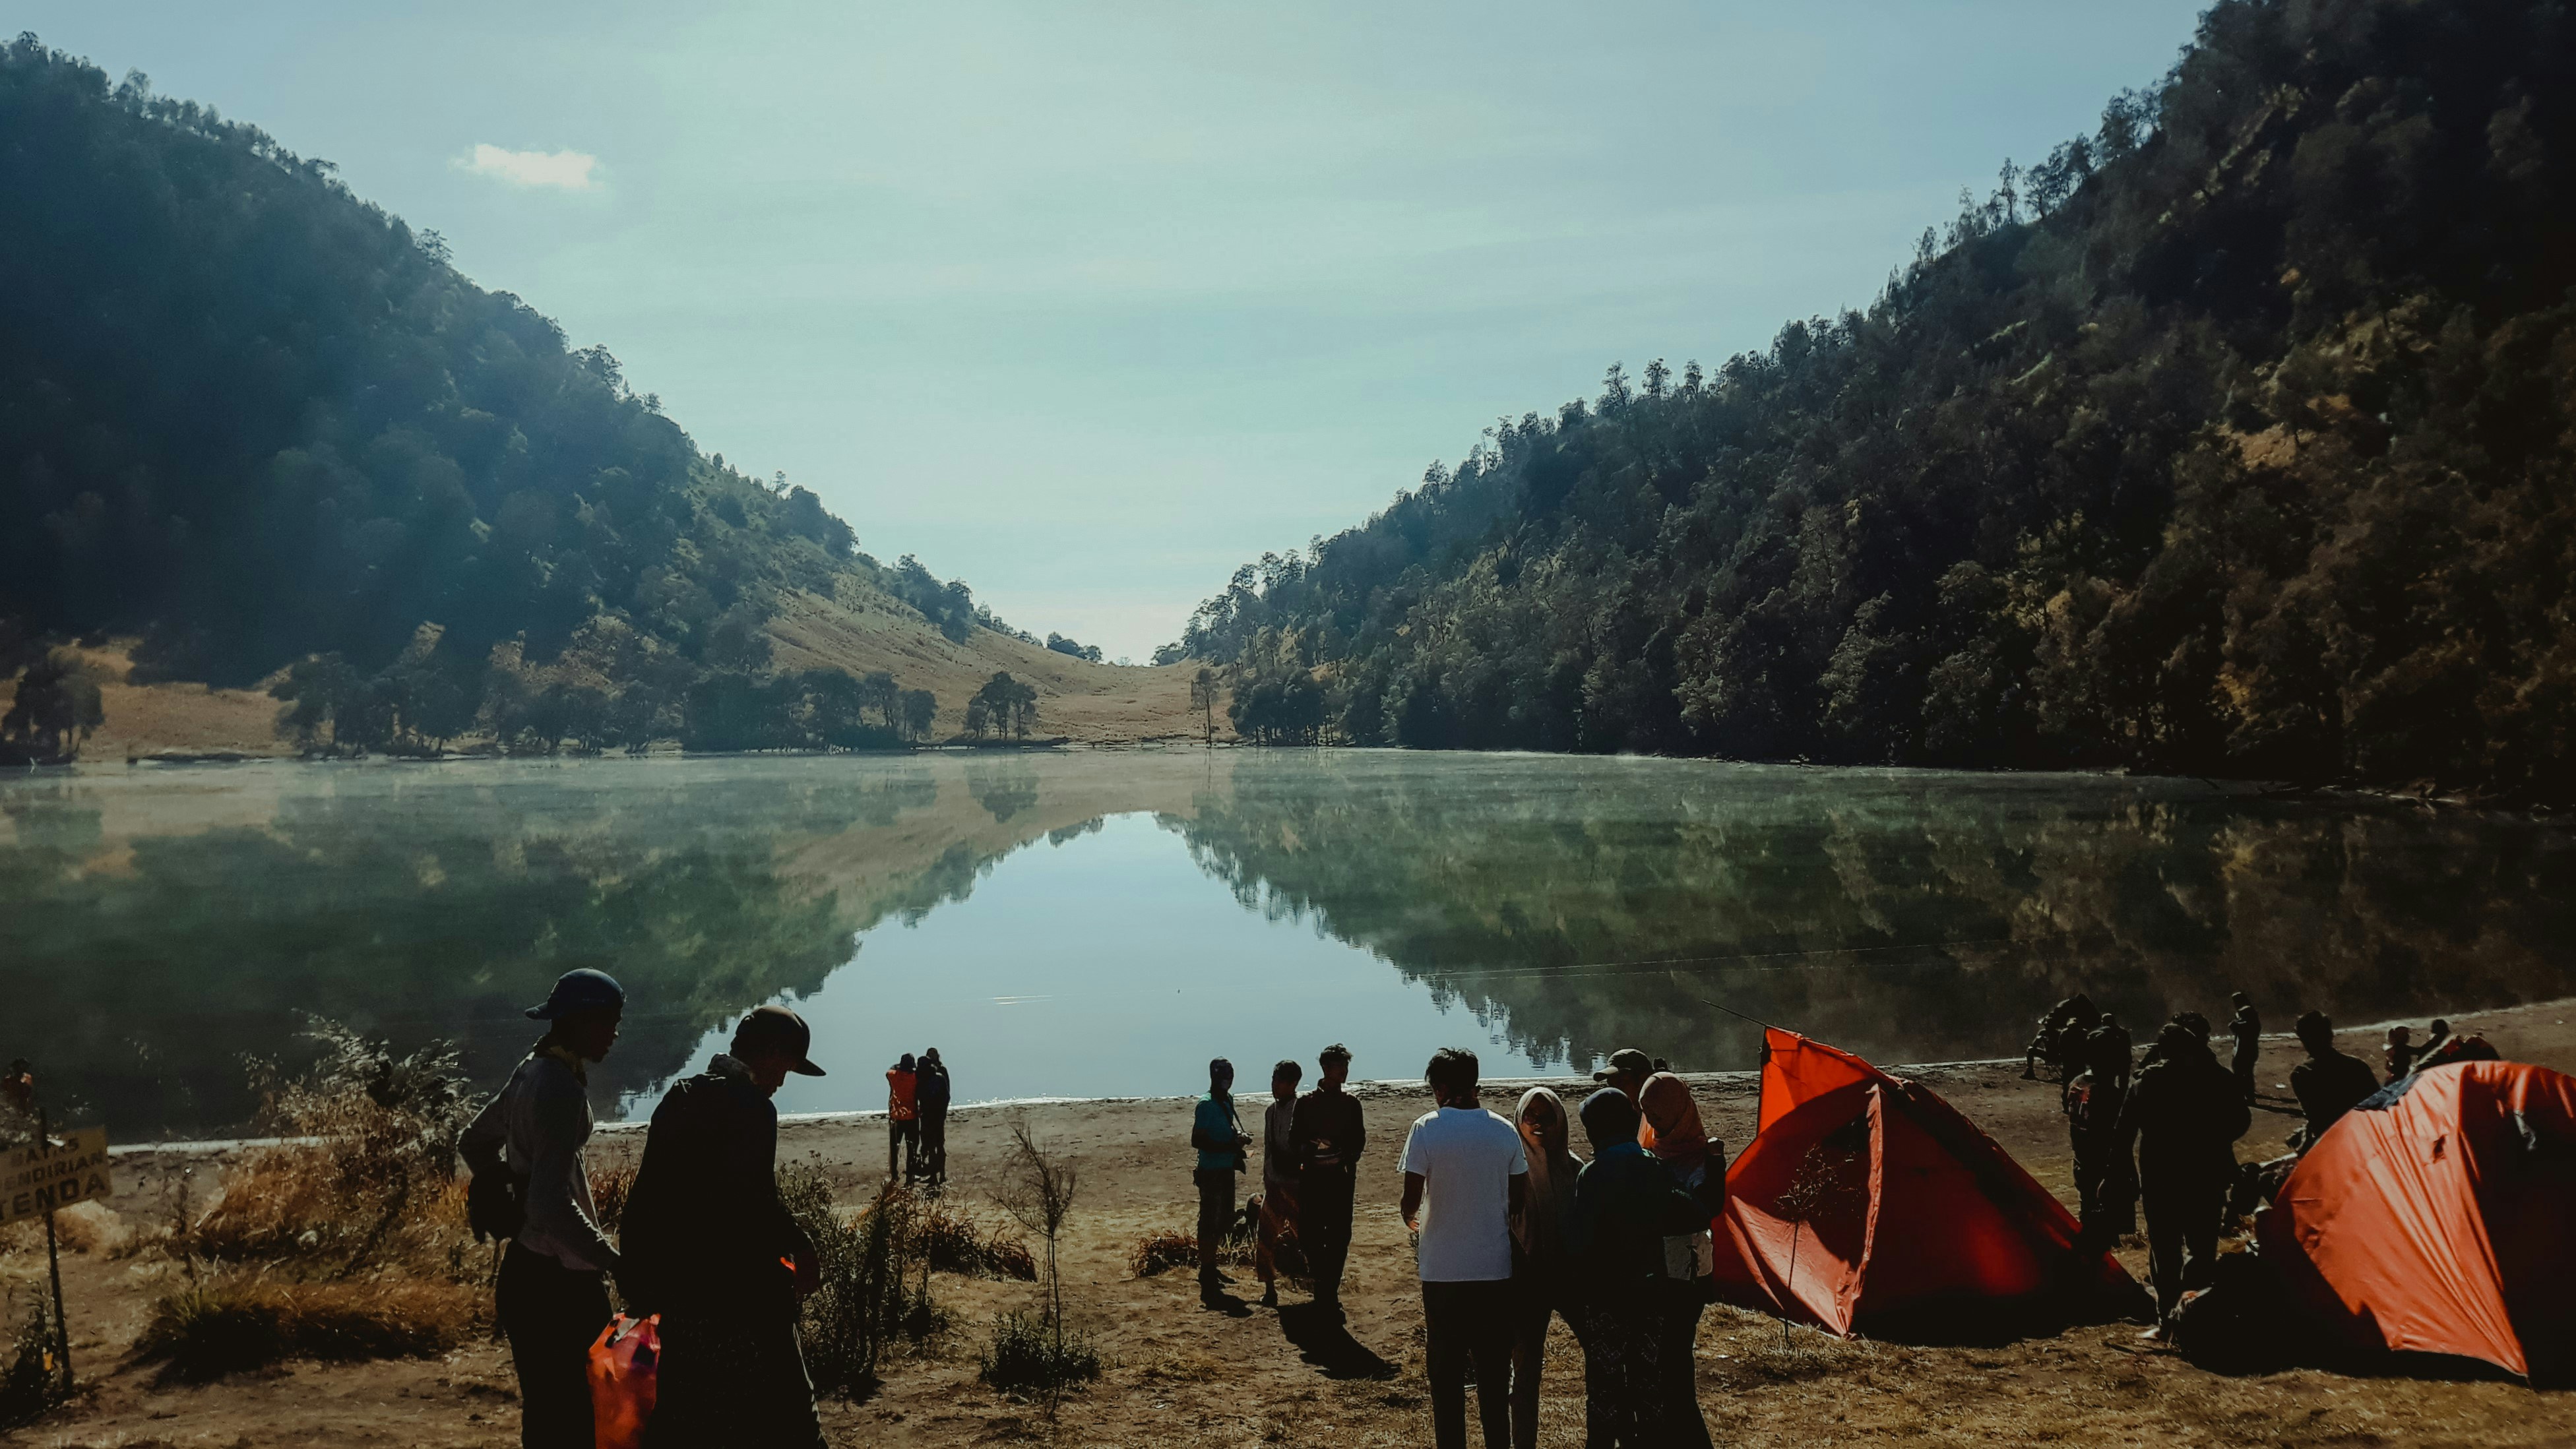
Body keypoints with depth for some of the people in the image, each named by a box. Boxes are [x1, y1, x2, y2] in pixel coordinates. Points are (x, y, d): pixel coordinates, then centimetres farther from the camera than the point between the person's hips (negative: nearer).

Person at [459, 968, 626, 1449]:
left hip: (528, 1268, 10)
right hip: (558, 1278, -10)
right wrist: (614, 1262, -23)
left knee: (546, 1410, 16)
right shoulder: (562, 1088, -21)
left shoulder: (532, 1072, 9)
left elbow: (473, 1142, 24)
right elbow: (551, 1206, -28)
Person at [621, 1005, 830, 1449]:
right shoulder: (751, 1107, -15)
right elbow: (754, 1201, -21)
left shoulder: (678, 1097, 10)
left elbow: (650, 1193, 12)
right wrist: (799, 1246, -6)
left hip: (677, 1285, 8)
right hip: (737, 1294, -8)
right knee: (781, 1412, 1)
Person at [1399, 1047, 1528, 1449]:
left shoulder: (1426, 1129, -10)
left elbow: (1411, 1199, -12)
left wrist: (1408, 1214, 10)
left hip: (1443, 1271, -3)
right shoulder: (1504, 1131, -1)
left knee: (1446, 1373, 9)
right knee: (1495, 1371, 14)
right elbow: (1520, 1201, 3)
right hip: (1496, 1269, 3)